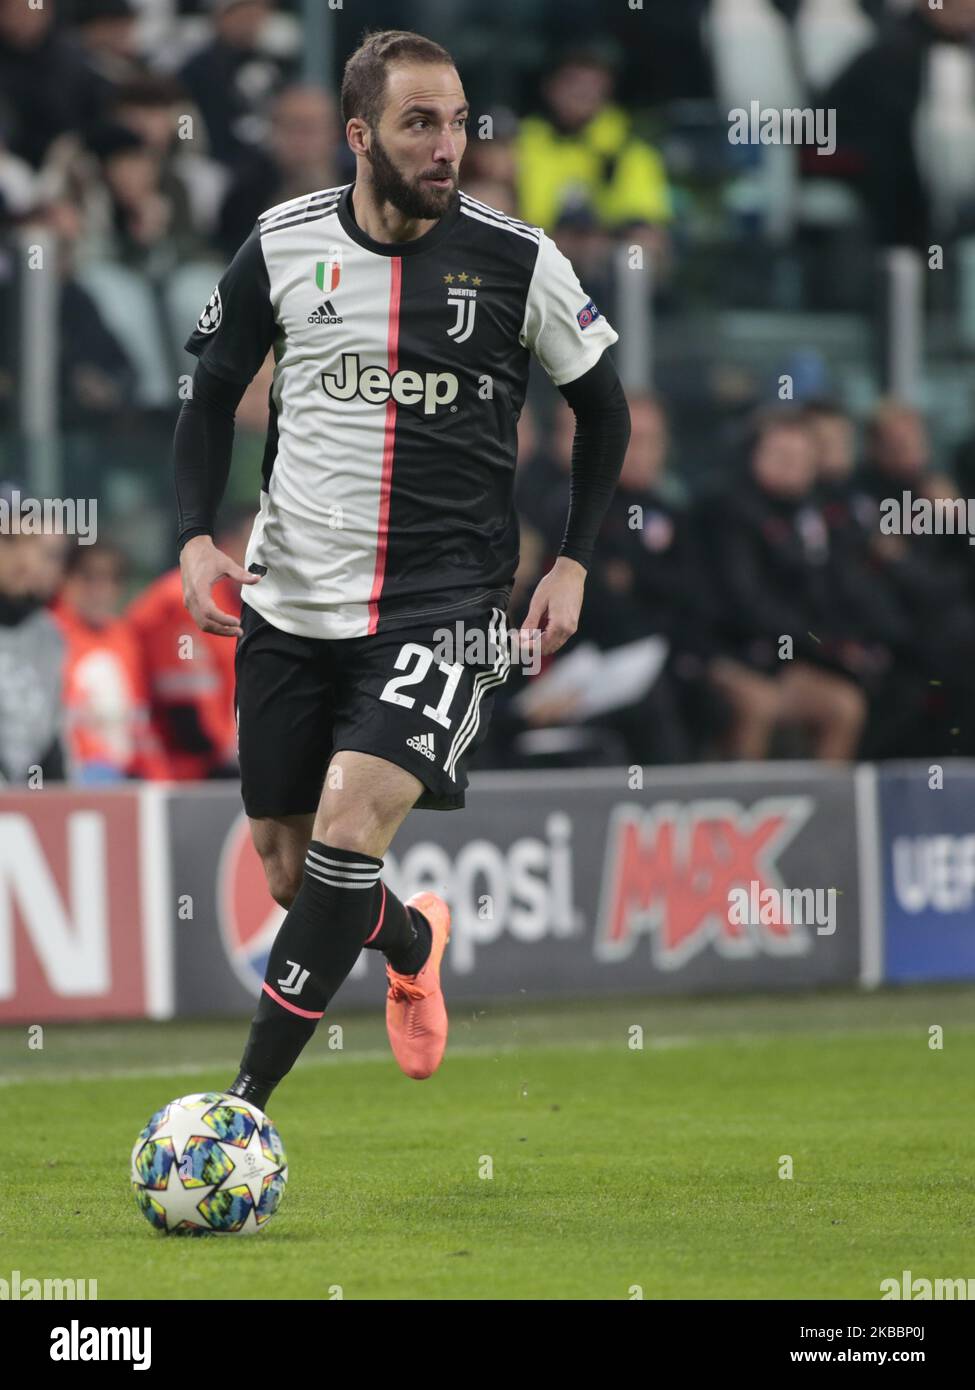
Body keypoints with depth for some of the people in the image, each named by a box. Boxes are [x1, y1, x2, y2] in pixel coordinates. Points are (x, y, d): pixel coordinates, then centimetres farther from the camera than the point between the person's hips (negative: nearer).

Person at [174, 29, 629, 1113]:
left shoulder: (516, 260, -5)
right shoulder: (283, 246, -1)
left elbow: (601, 406, 9)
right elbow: (213, 391, 12)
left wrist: (573, 562, 3)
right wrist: (196, 537, -1)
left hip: (444, 604, -3)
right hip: (291, 605, 3)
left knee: (350, 819, -23)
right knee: (288, 867, 10)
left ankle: (246, 1101, -17)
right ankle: (412, 941, 47)